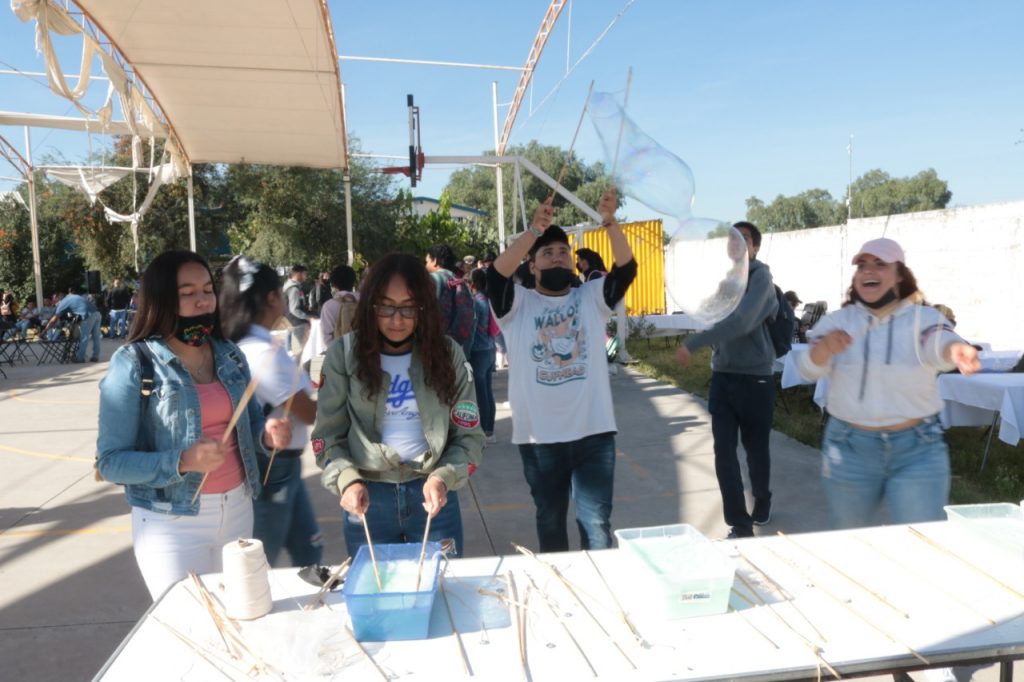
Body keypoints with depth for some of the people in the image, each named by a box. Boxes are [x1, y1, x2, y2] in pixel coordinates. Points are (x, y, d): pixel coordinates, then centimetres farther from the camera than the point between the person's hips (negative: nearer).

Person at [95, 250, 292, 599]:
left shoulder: (229, 354, 3)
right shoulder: (133, 364, -12)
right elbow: (111, 462, -13)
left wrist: (268, 434, -11)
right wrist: (182, 461, -28)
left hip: (237, 509, 5)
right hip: (172, 522, -5)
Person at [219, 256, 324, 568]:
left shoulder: (240, 345, 4)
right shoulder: (265, 352, -24)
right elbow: (309, 413, -16)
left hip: (281, 465, 9)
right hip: (273, 469, -9)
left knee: (308, 552, 19)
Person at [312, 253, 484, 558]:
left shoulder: (447, 353, -4)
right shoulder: (344, 354, -6)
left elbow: (468, 436, -1)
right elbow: (327, 435, -3)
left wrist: (443, 477, -18)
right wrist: (347, 480, -20)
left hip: (431, 494, 1)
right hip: (367, 497, 0)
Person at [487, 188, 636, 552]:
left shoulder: (592, 297, 6)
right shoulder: (518, 303, 1)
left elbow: (626, 268, -9)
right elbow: (497, 274, -18)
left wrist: (610, 221, -25)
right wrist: (534, 230, -30)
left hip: (594, 431, 0)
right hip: (539, 436, 0)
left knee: (596, 521, 6)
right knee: (550, 519, 17)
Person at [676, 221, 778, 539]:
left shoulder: (760, 277, -12)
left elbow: (741, 322, -26)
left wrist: (692, 342, -25)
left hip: (755, 378, -5)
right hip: (722, 377, 5)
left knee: (755, 448, 11)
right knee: (724, 451, -1)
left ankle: (762, 502, 38)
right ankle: (740, 524, 7)